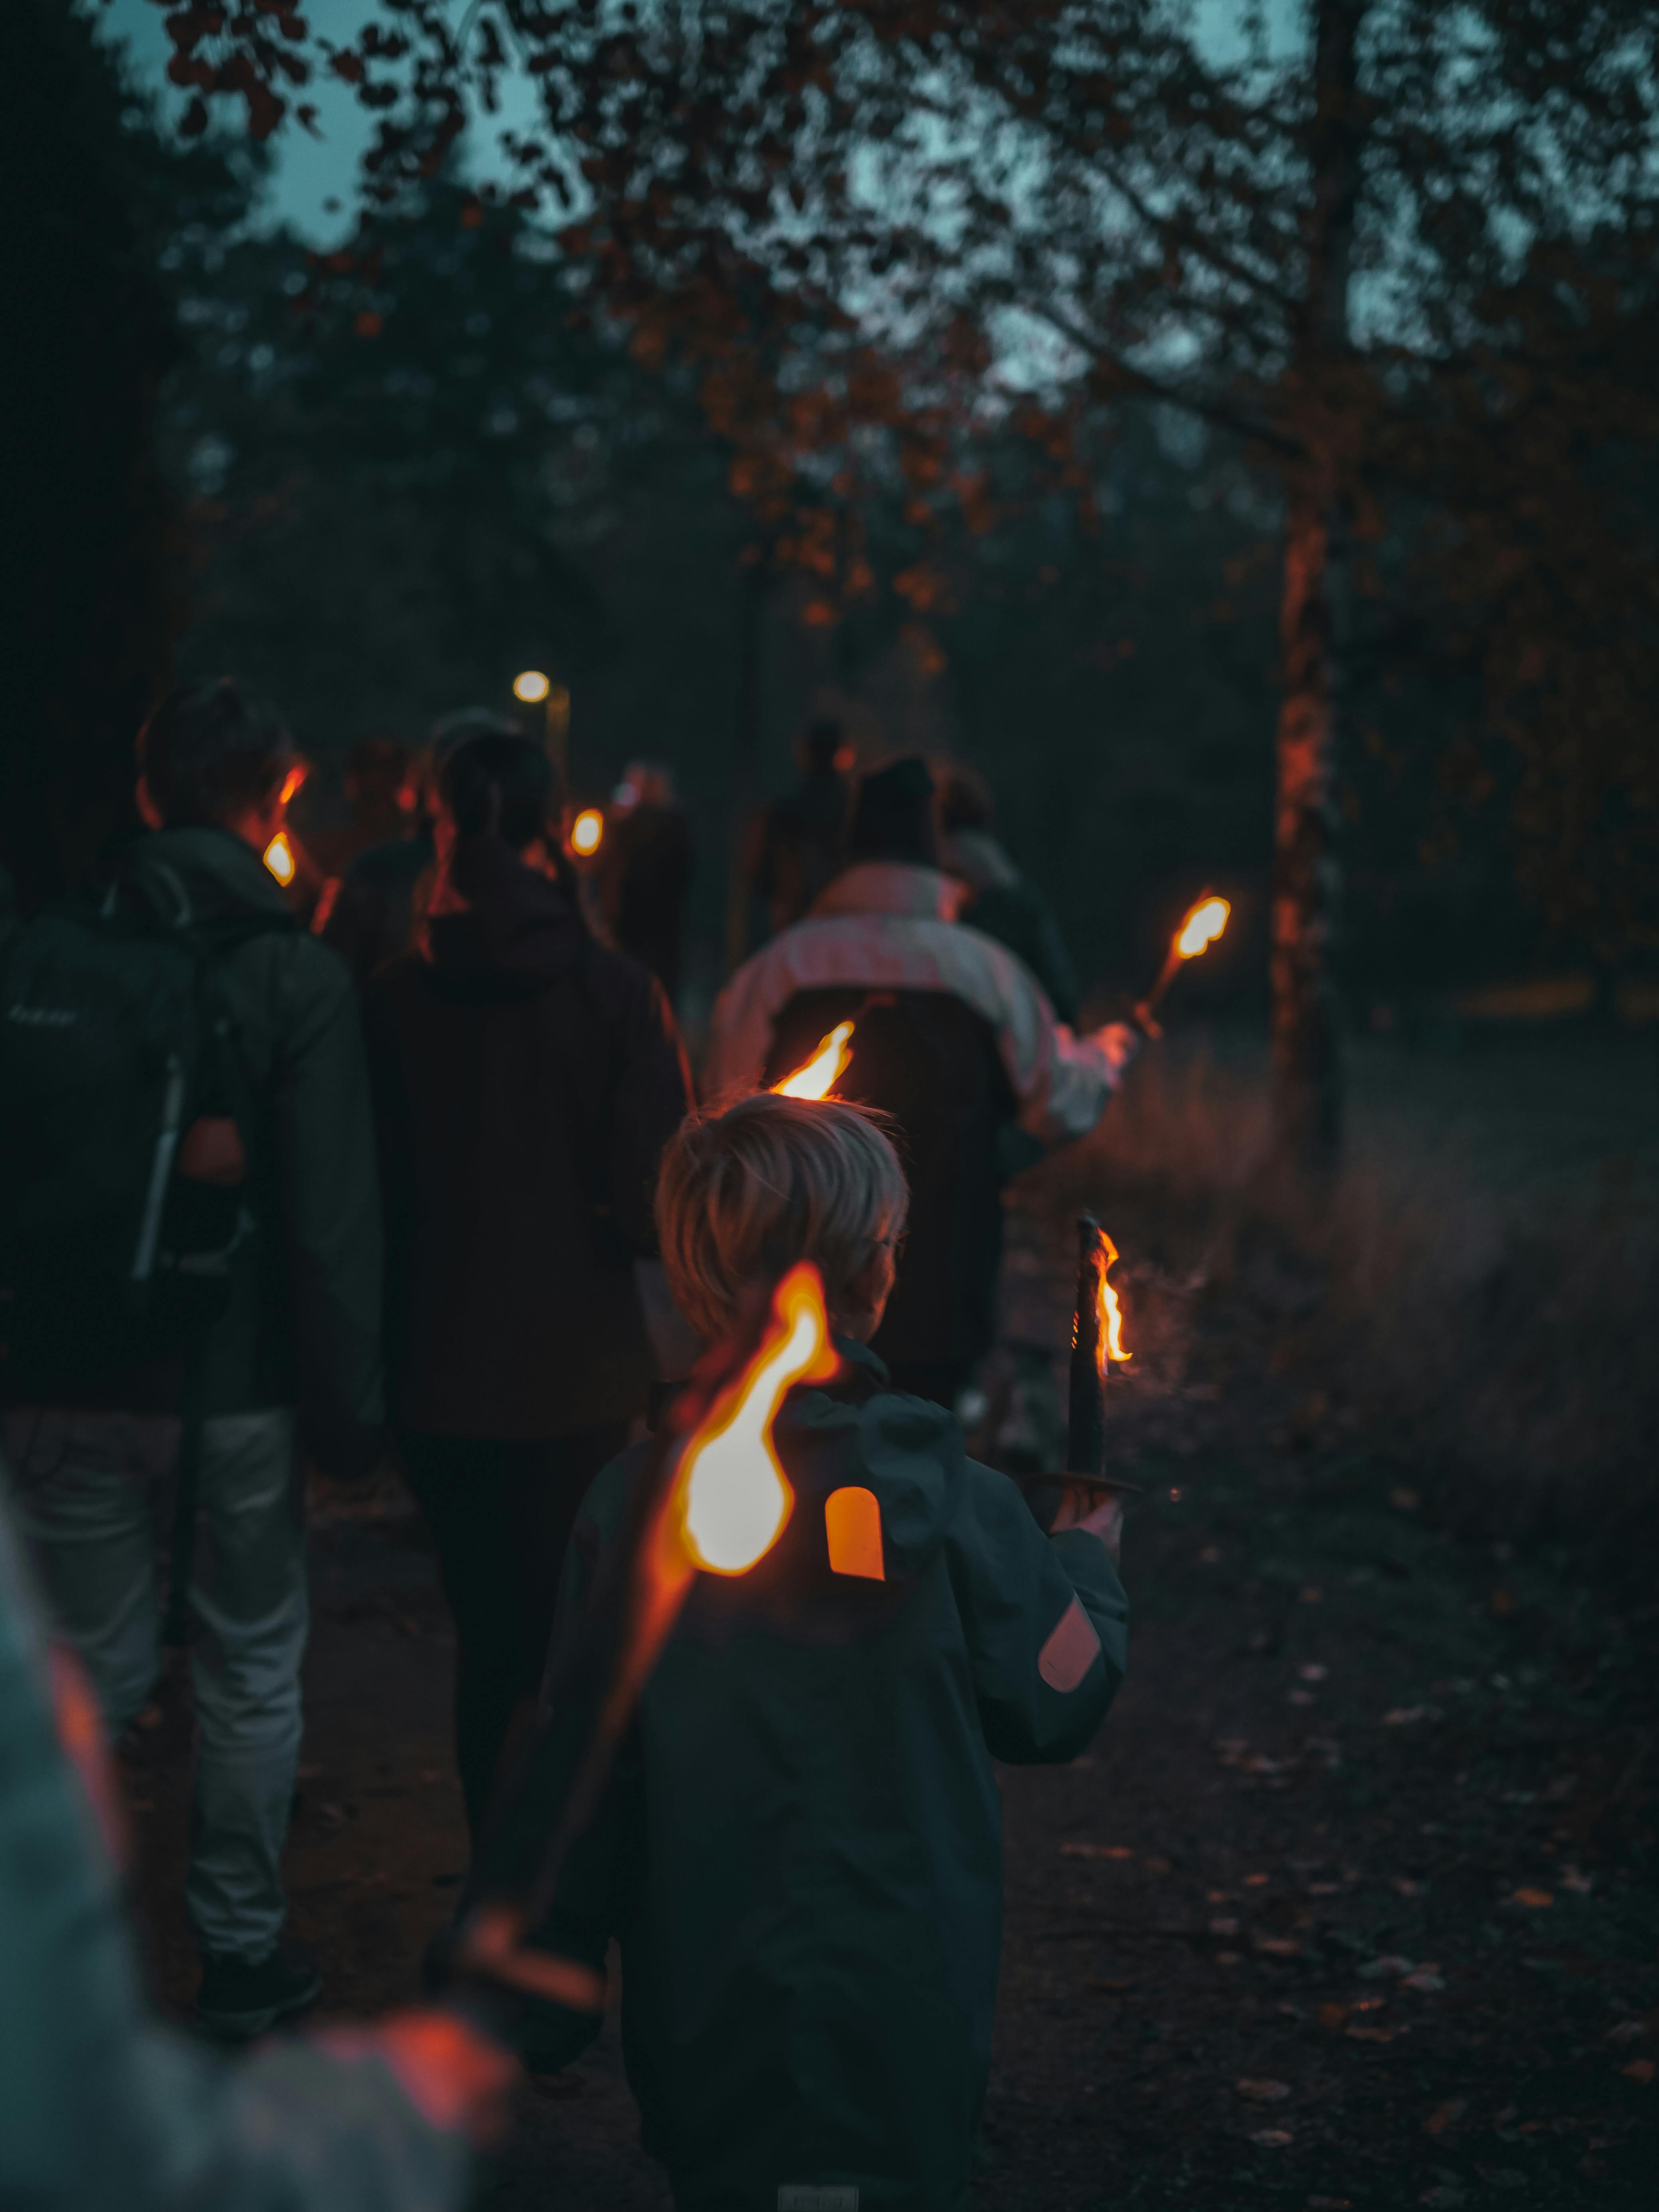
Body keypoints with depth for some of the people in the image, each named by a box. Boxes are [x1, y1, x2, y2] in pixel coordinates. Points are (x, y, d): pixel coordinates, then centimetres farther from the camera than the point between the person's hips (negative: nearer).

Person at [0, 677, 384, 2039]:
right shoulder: (297, 975, -10)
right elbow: (331, 1213, -12)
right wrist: (352, 1403, -6)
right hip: (235, 1382, -3)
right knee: (250, 1667, 12)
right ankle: (240, 1952, 21)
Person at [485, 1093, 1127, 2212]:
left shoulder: (631, 1505, -11)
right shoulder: (959, 1511, -16)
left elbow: (575, 1765, -5)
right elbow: (1057, 1707, -3)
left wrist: (549, 1995, 8)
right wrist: (1086, 1564, 17)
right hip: (894, 2030, -2)